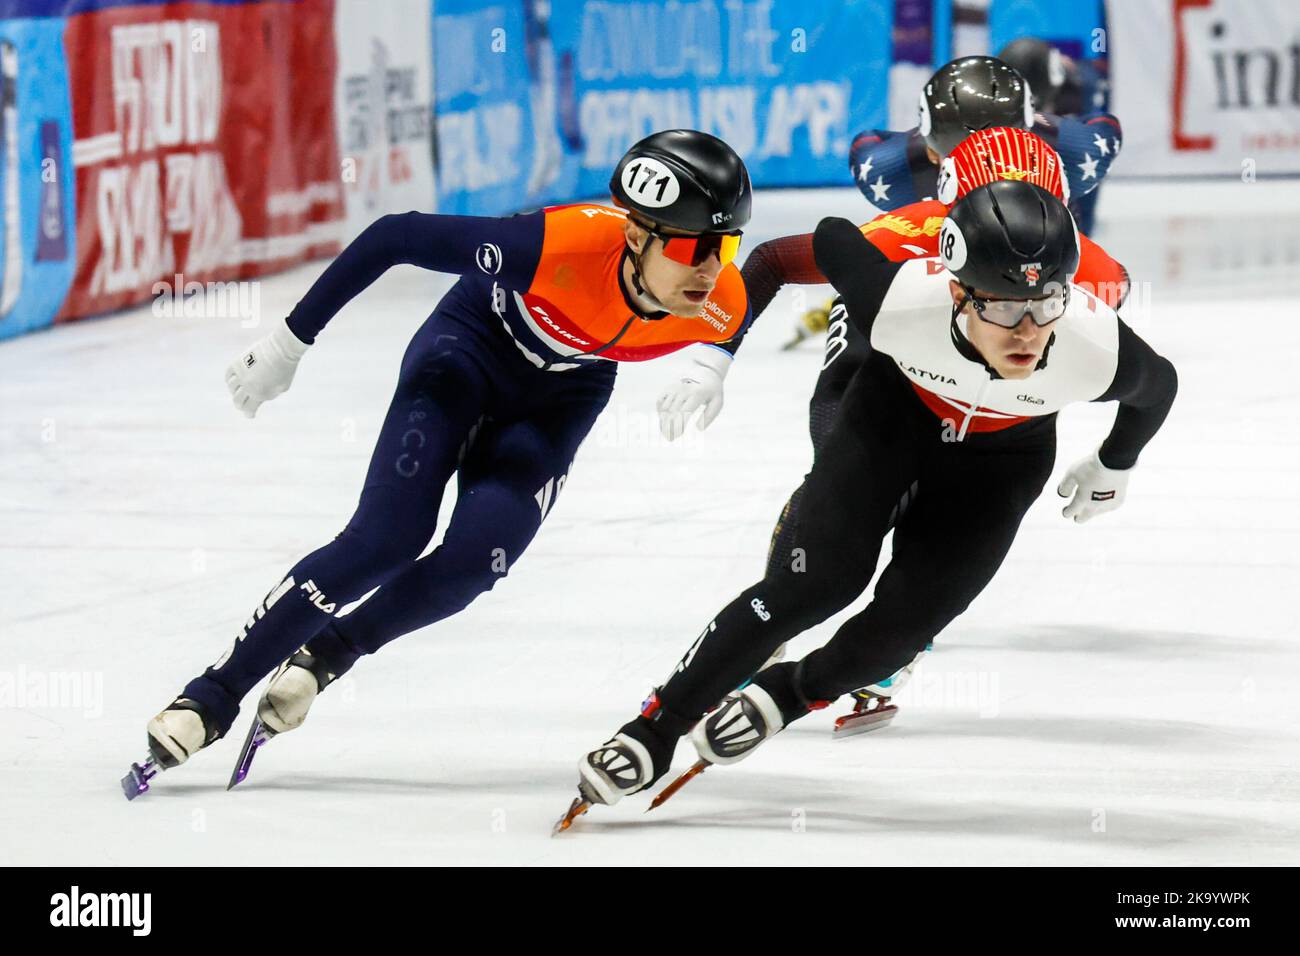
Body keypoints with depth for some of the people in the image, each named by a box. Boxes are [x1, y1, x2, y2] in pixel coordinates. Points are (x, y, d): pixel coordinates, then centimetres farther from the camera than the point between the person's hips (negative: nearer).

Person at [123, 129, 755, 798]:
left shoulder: (721, 302, -28)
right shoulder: (561, 246, -41)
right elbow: (394, 238, -29)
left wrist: (709, 366, -17)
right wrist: (290, 343, -23)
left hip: (562, 392, 3)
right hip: (474, 342, -3)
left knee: (477, 556, -17)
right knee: (387, 537, -18)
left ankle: (324, 654, 10)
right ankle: (210, 697, -7)